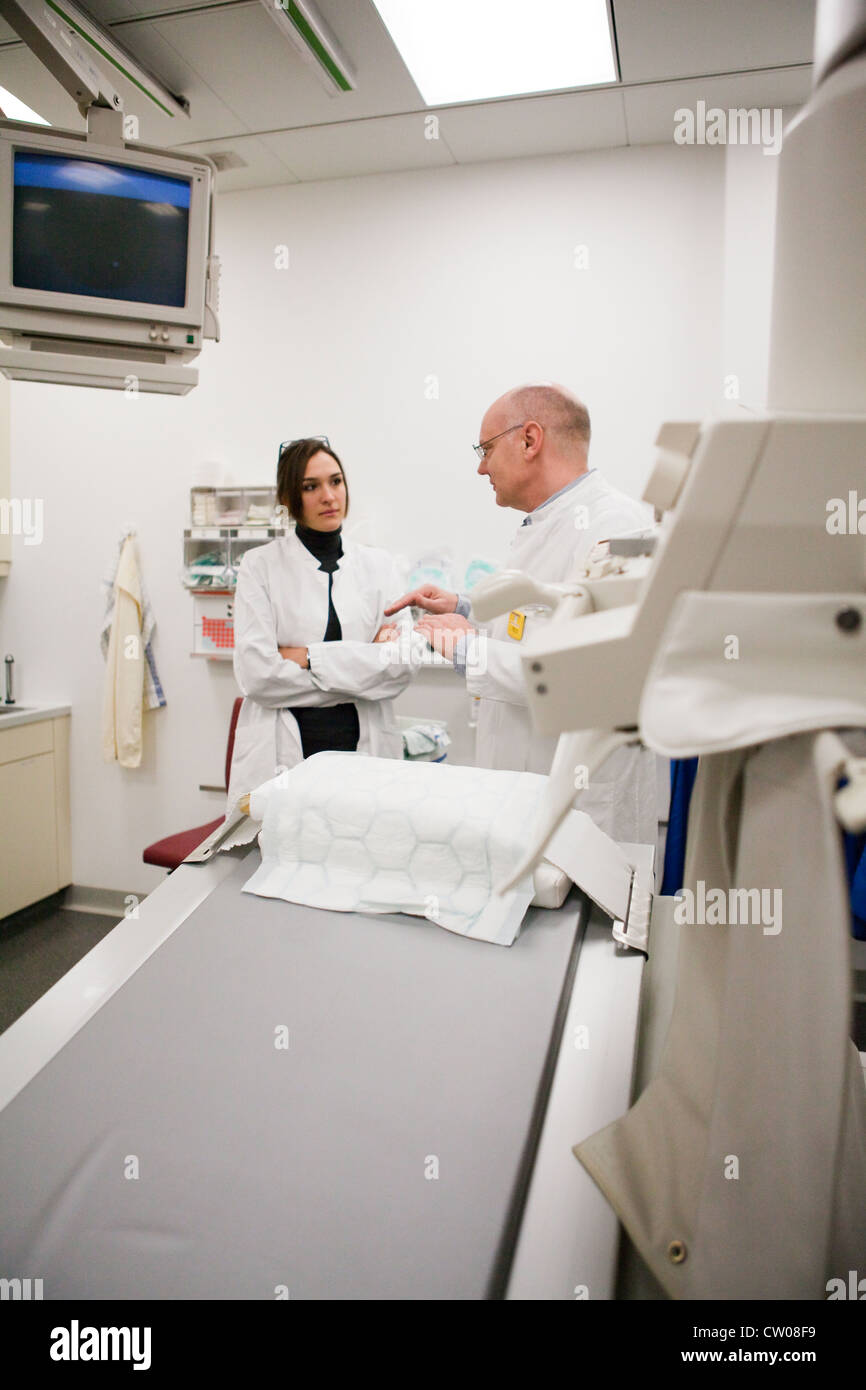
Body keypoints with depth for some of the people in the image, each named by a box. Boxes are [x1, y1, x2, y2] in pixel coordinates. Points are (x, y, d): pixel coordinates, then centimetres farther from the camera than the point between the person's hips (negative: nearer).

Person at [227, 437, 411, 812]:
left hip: (365, 749, 2)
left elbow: (402, 665, -3)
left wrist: (308, 657, -10)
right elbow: (257, 673, -10)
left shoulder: (378, 565, 9)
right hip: (282, 753, -2)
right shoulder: (261, 565, 2)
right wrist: (361, 668, -8)